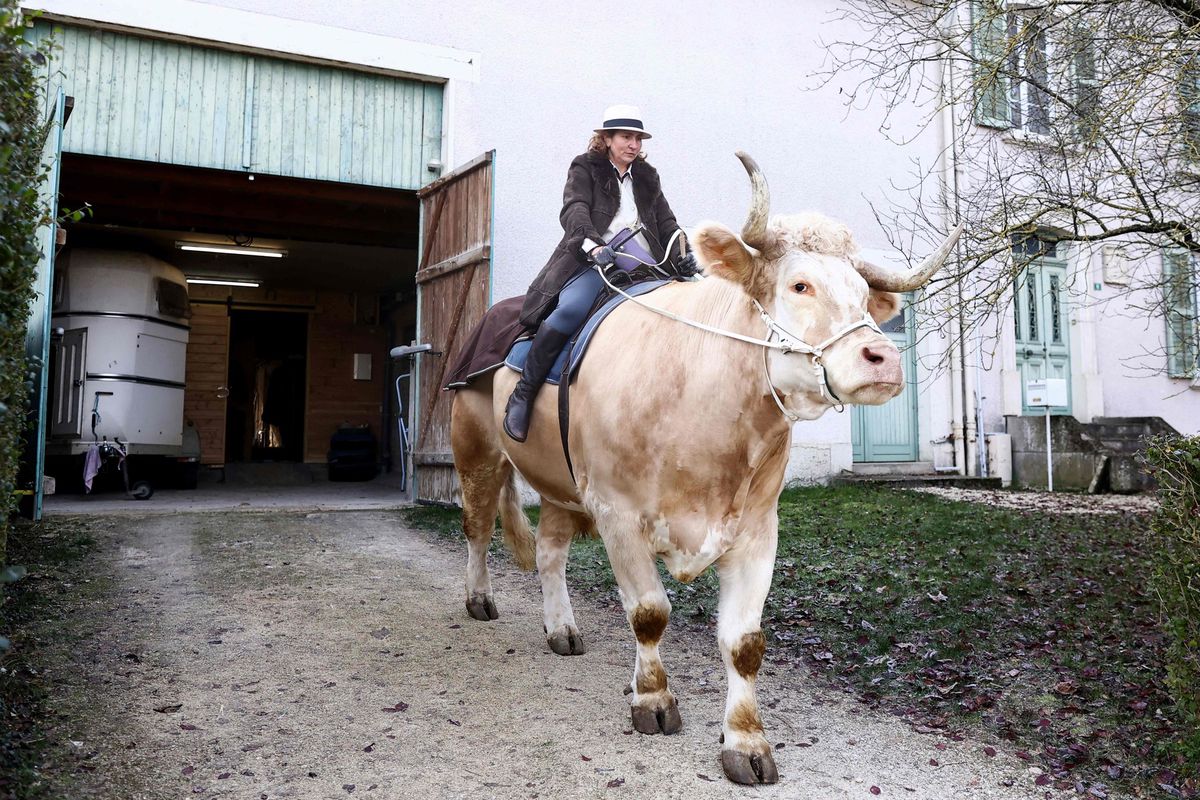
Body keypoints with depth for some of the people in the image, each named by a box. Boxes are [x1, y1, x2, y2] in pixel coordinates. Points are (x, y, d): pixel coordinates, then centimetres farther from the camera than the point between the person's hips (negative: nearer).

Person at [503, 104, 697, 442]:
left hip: (640, 258, 5)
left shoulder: (647, 177, 26)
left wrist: (681, 255, -5)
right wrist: (593, 245, -30)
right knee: (570, 309, -33)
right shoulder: (585, 168, 12)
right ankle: (522, 395, -21)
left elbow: (666, 222, 18)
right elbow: (574, 211, -7)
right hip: (591, 257, -5)